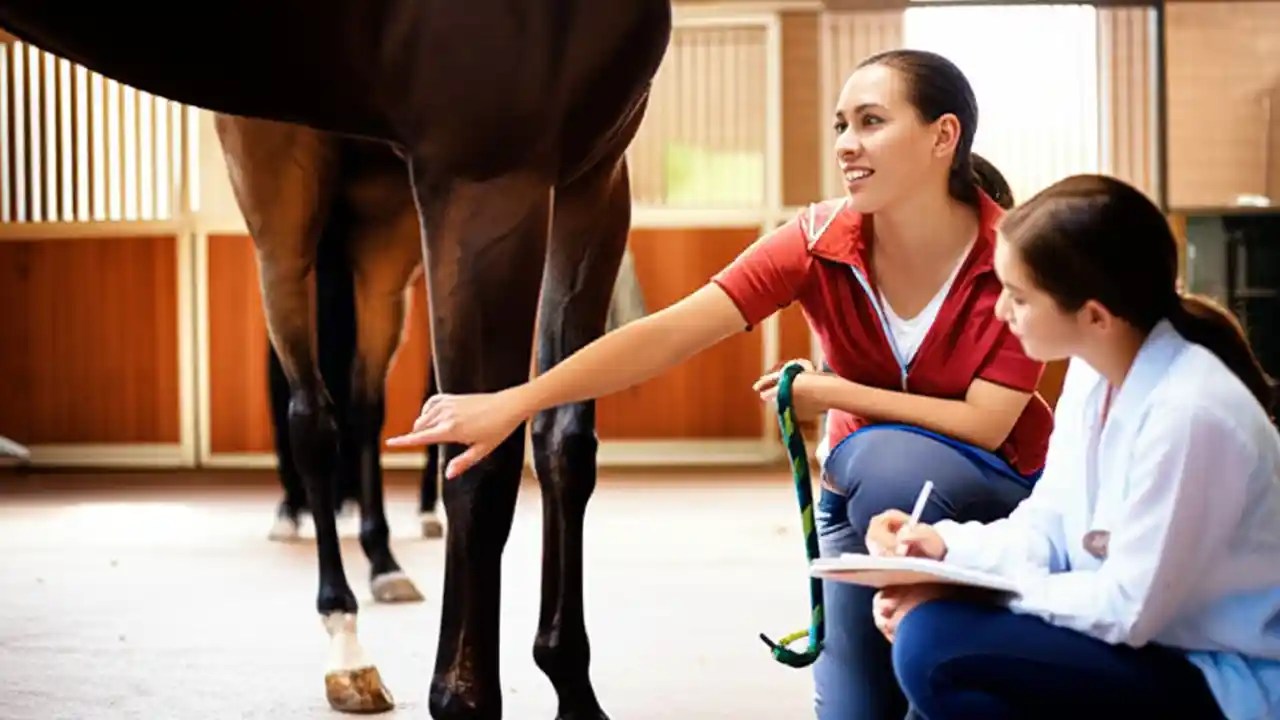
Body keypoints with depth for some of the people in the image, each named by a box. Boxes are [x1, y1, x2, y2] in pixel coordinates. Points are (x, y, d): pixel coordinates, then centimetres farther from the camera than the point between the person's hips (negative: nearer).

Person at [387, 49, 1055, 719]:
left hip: (997, 493, -2)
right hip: (863, 494, 3)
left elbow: (985, 423, -25)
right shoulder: (818, 242, -18)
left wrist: (832, 393, -25)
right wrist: (514, 403, -38)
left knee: (887, 460, -36)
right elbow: (667, 333, -28)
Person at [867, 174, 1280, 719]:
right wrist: (945, 544, -9)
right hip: (1145, 638, 9)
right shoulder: (1093, 370, 1)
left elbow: (1128, 610, -23)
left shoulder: (1188, 412, -27)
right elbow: (1048, 525, 8)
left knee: (934, 647, -23)